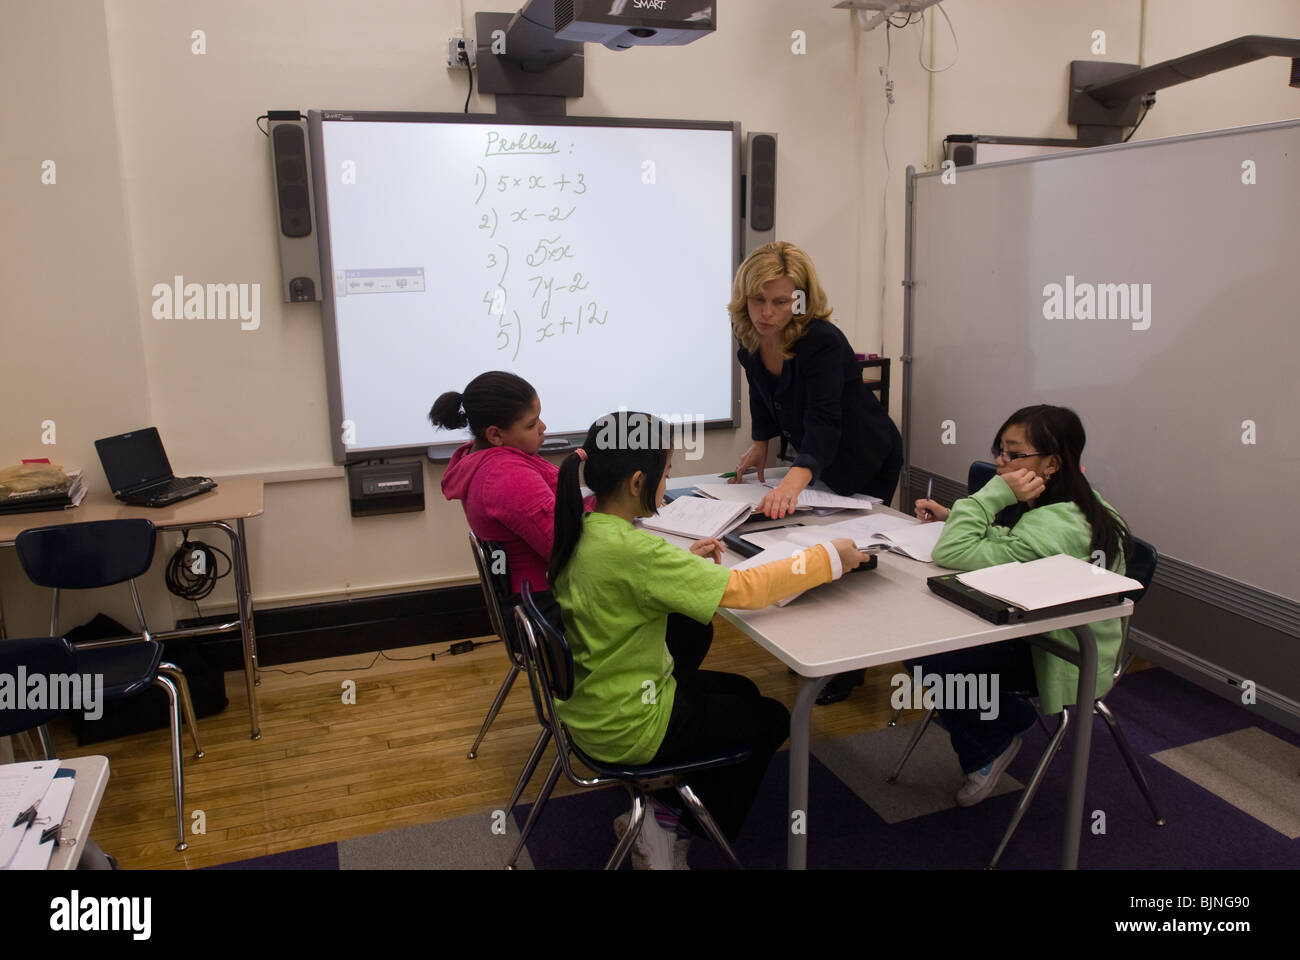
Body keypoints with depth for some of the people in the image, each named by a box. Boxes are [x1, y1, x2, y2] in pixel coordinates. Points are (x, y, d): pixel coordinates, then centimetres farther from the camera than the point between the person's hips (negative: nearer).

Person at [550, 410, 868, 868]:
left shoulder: (582, 530, -4)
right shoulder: (631, 549, -31)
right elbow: (742, 588, -28)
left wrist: (685, 561, 4)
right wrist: (830, 556, -17)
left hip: (590, 705, 8)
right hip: (625, 727, -8)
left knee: (742, 692, 24)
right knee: (771, 720, 14)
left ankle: (668, 808, 22)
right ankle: (675, 825, 20)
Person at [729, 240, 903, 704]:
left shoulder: (823, 343, -35)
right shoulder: (749, 338, -14)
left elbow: (823, 422, -48)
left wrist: (795, 479, -63)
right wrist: (760, 443, 5)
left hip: (868, 462, -7)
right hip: (822, 460, 7)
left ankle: (850, 665, 22)